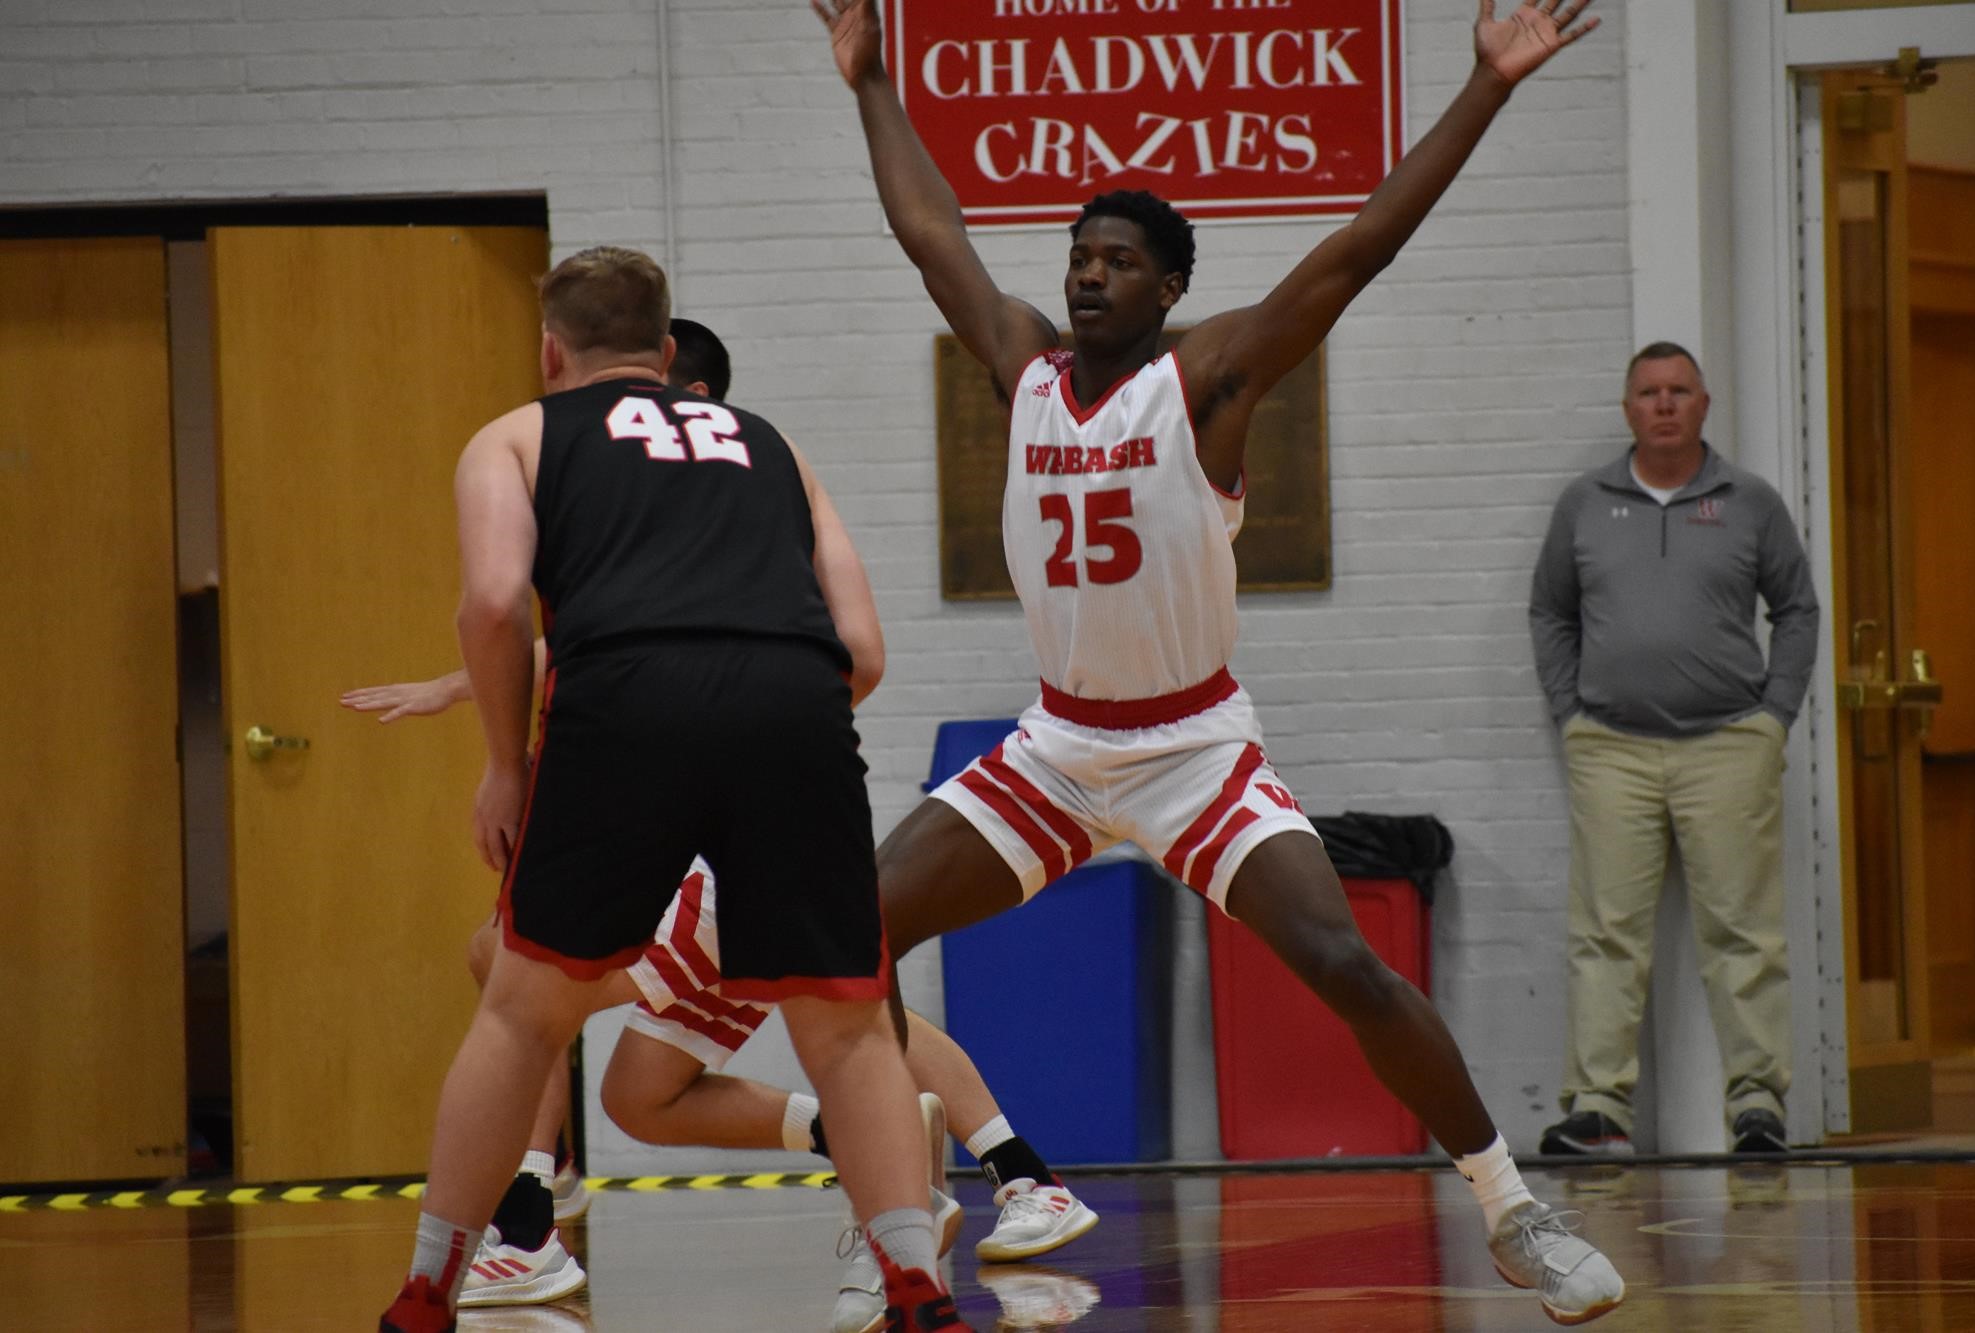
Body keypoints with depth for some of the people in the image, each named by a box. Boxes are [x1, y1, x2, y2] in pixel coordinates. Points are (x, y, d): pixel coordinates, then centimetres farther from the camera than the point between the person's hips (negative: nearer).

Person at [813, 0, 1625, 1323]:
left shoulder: (1209, 376, -10)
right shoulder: (1026, 365, 2)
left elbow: (1360, 247, -17)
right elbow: (930, 229, 16)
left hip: (1198, 748, -5)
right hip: (1057, 747, 5)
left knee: (1345, 964, -20)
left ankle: (1515, 1215, -7)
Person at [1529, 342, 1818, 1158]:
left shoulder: (1750, 504, 8)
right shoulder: (1584, 506, 11)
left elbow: (1797, 609, 13)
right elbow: (1549, 614, 19)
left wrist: (1775, 714, 4)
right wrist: (1571, 712, 8)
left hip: (1727, 746, -1)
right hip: (1610, 747, 1)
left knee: (1742, 929, -3)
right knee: (1607, 931, -3)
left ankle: (1758, 1095, 0)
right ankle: (1598, 1103, -3)